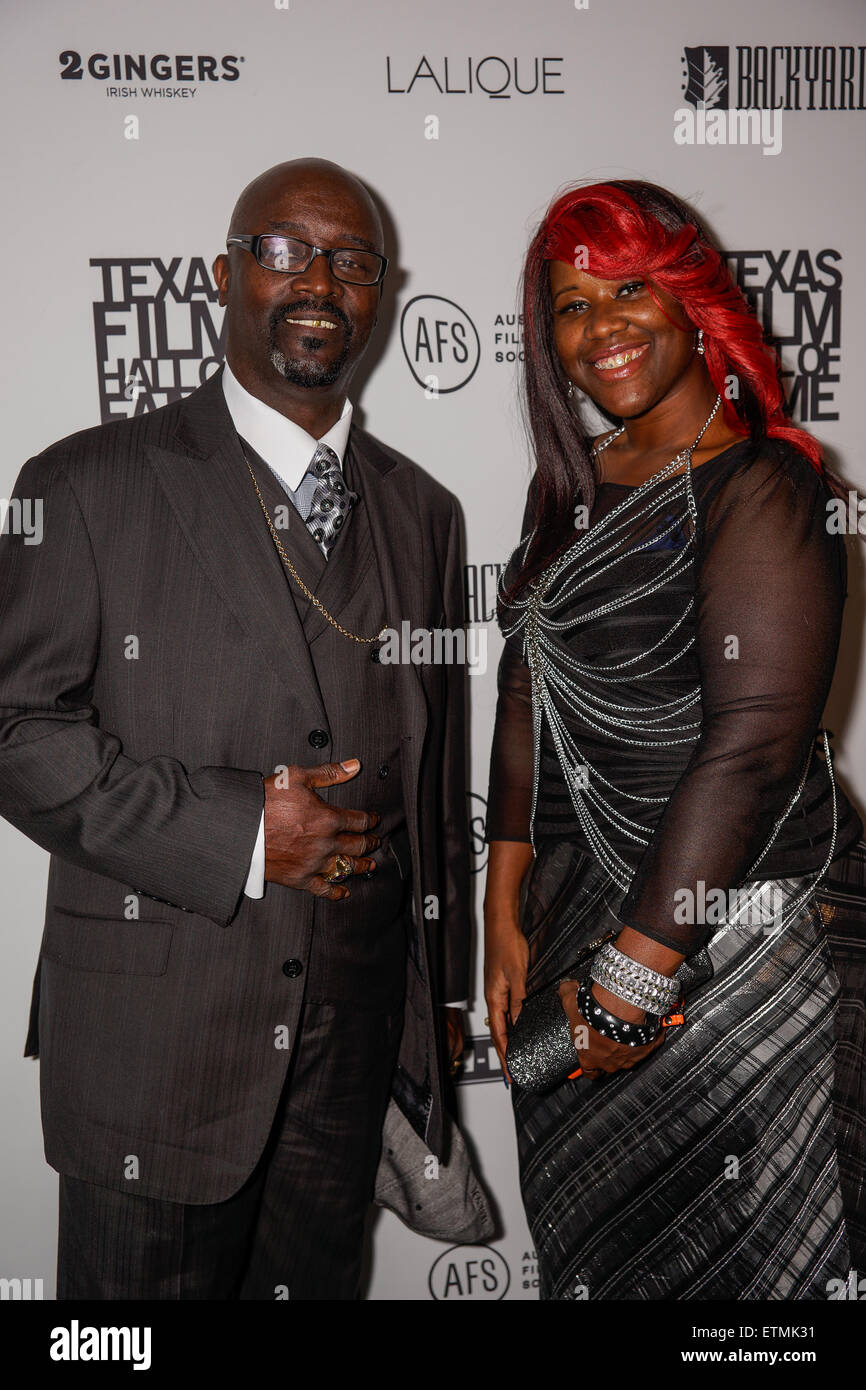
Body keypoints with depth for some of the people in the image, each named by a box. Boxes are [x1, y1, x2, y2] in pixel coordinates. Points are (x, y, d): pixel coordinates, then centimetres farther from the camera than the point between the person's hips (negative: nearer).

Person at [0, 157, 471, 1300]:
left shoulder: (423, 511, 9)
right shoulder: (92, 485, -5)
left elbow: (439, 768, 12)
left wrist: (444, 988, 15)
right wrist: (235, 832, -18)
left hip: (358, 1026, 4)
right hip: (152, 1025, -3)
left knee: (318, 1284, 18)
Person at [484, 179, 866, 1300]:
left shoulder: (761, 488, -16)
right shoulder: (569, 487, 7)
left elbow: (754, 742, -23)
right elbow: (529, 694, 7)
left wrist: (634, 976, -20)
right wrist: (506, 912, 4)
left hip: (734, 932, -7)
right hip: (585, 903, 7)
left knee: (711, 1248, 13)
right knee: (579, 1224, 22)